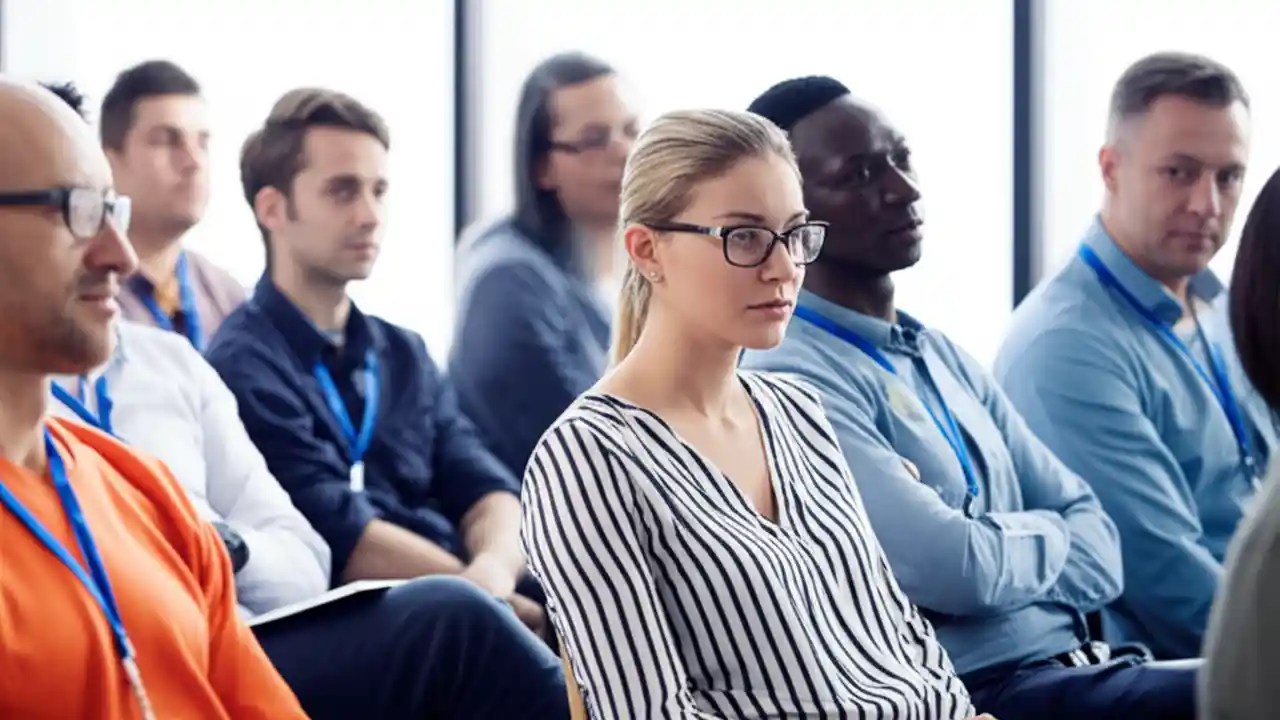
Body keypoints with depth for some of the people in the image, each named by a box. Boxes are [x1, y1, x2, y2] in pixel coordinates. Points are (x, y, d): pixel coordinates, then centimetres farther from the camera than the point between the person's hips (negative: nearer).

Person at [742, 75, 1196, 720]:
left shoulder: (945, 357, 18)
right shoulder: (791, 383, -11)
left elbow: (1100, 549, 12)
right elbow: (961, 569, -19)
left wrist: (1003, 546, -9)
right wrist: (1047, 534, 2)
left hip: (1079, 668, 8)